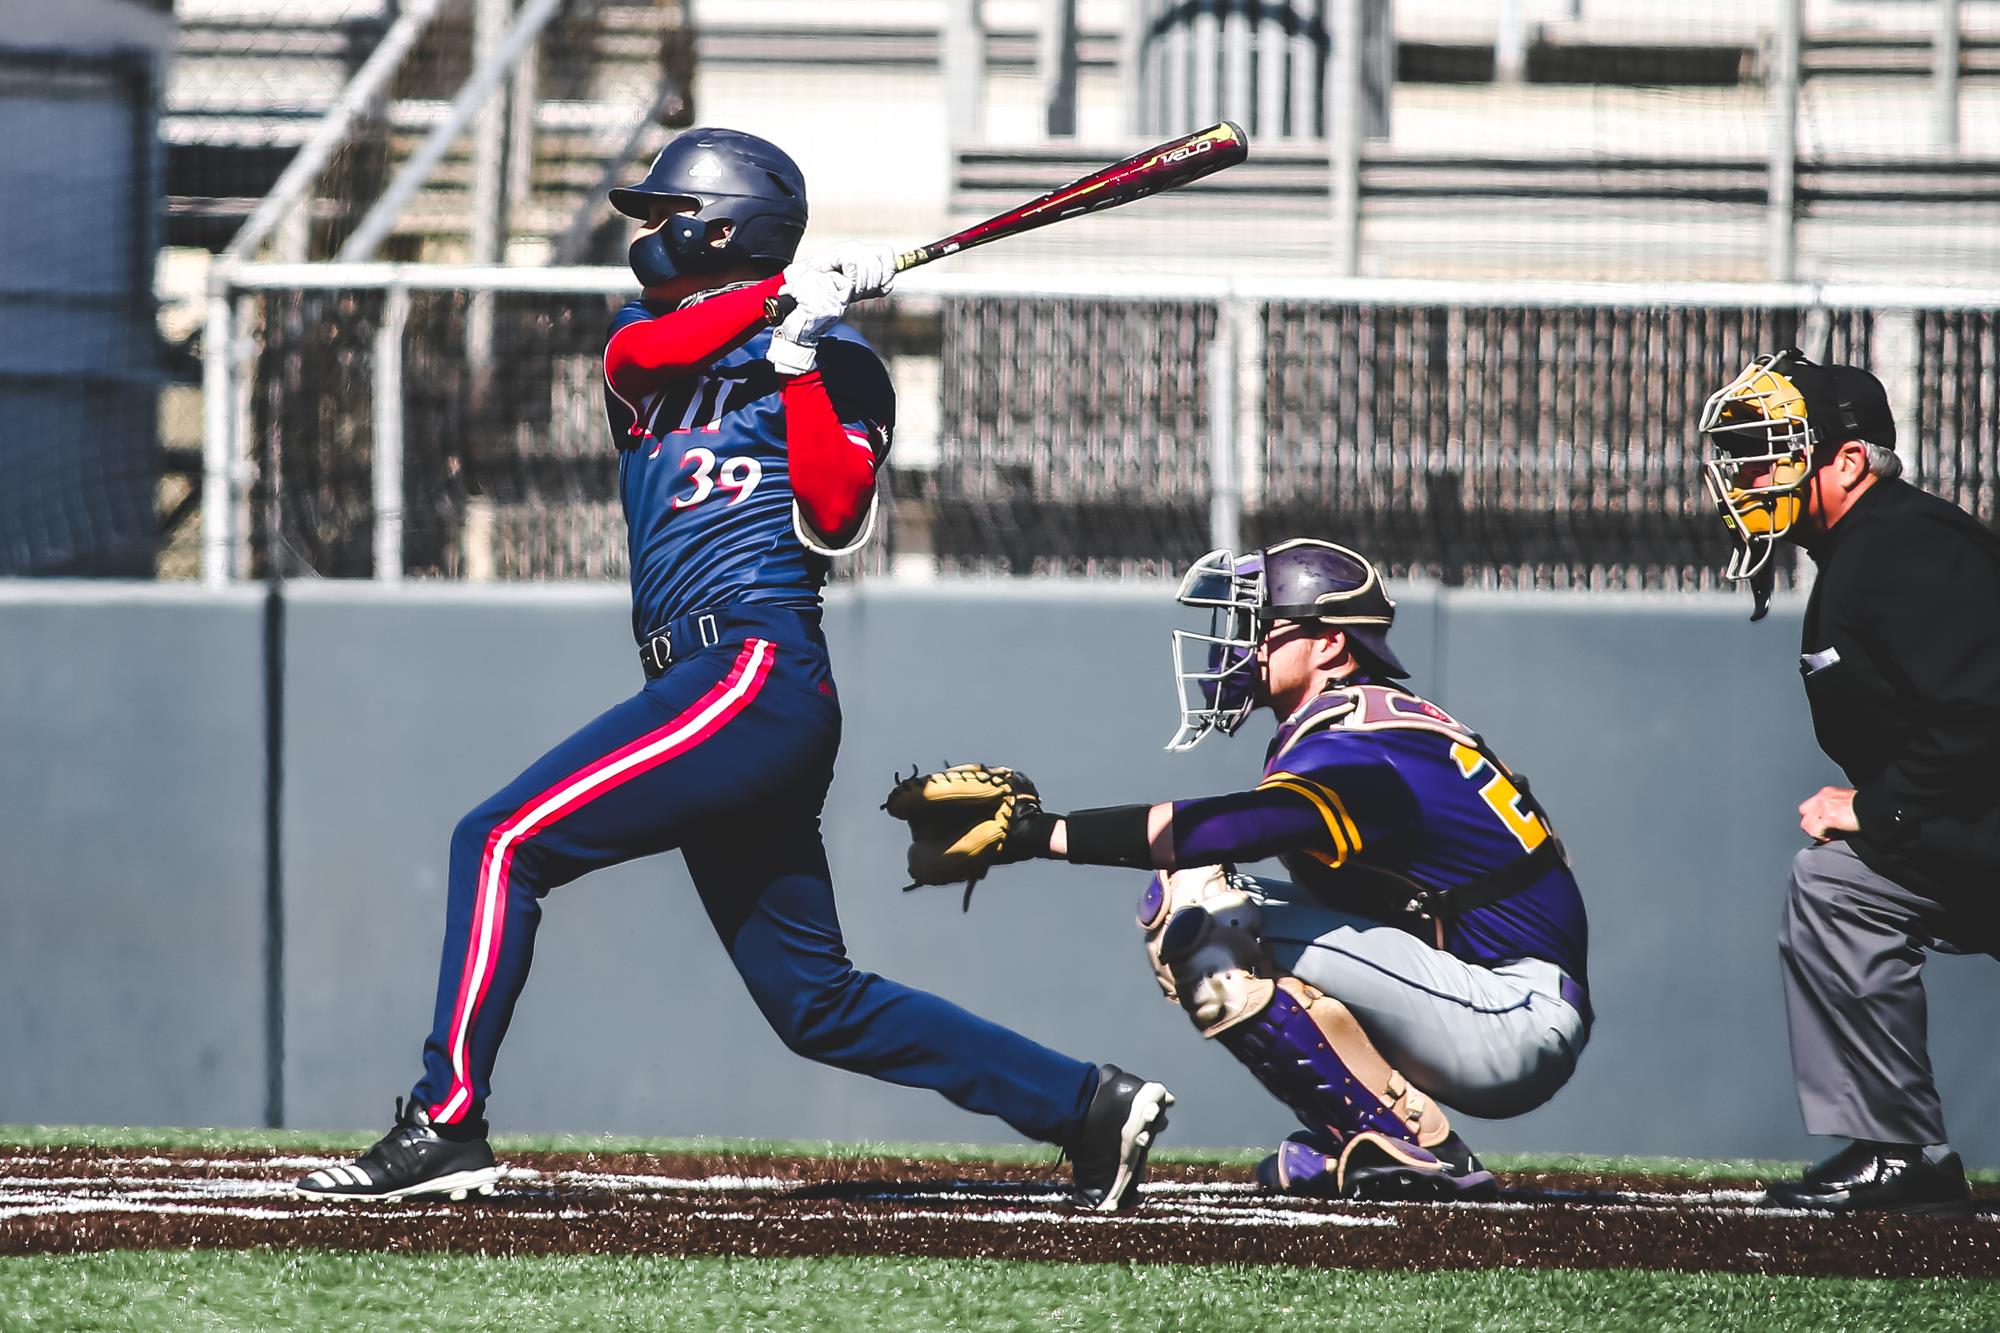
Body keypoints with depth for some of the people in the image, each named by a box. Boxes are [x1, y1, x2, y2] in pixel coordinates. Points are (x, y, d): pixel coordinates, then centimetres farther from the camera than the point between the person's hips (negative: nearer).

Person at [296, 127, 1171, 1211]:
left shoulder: (835, 363, 1)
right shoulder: (653, 336, 21)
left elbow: (834, 518, -13)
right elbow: (638, 352, -3)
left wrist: (800, 354, -17)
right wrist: (781, 293, -13)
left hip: (759, 674, -8)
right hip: (716, 689, 8)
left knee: (504, 841, -15)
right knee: (815, 1003, 7)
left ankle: (445, 1123, -18)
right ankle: (1087, 1104, 9)